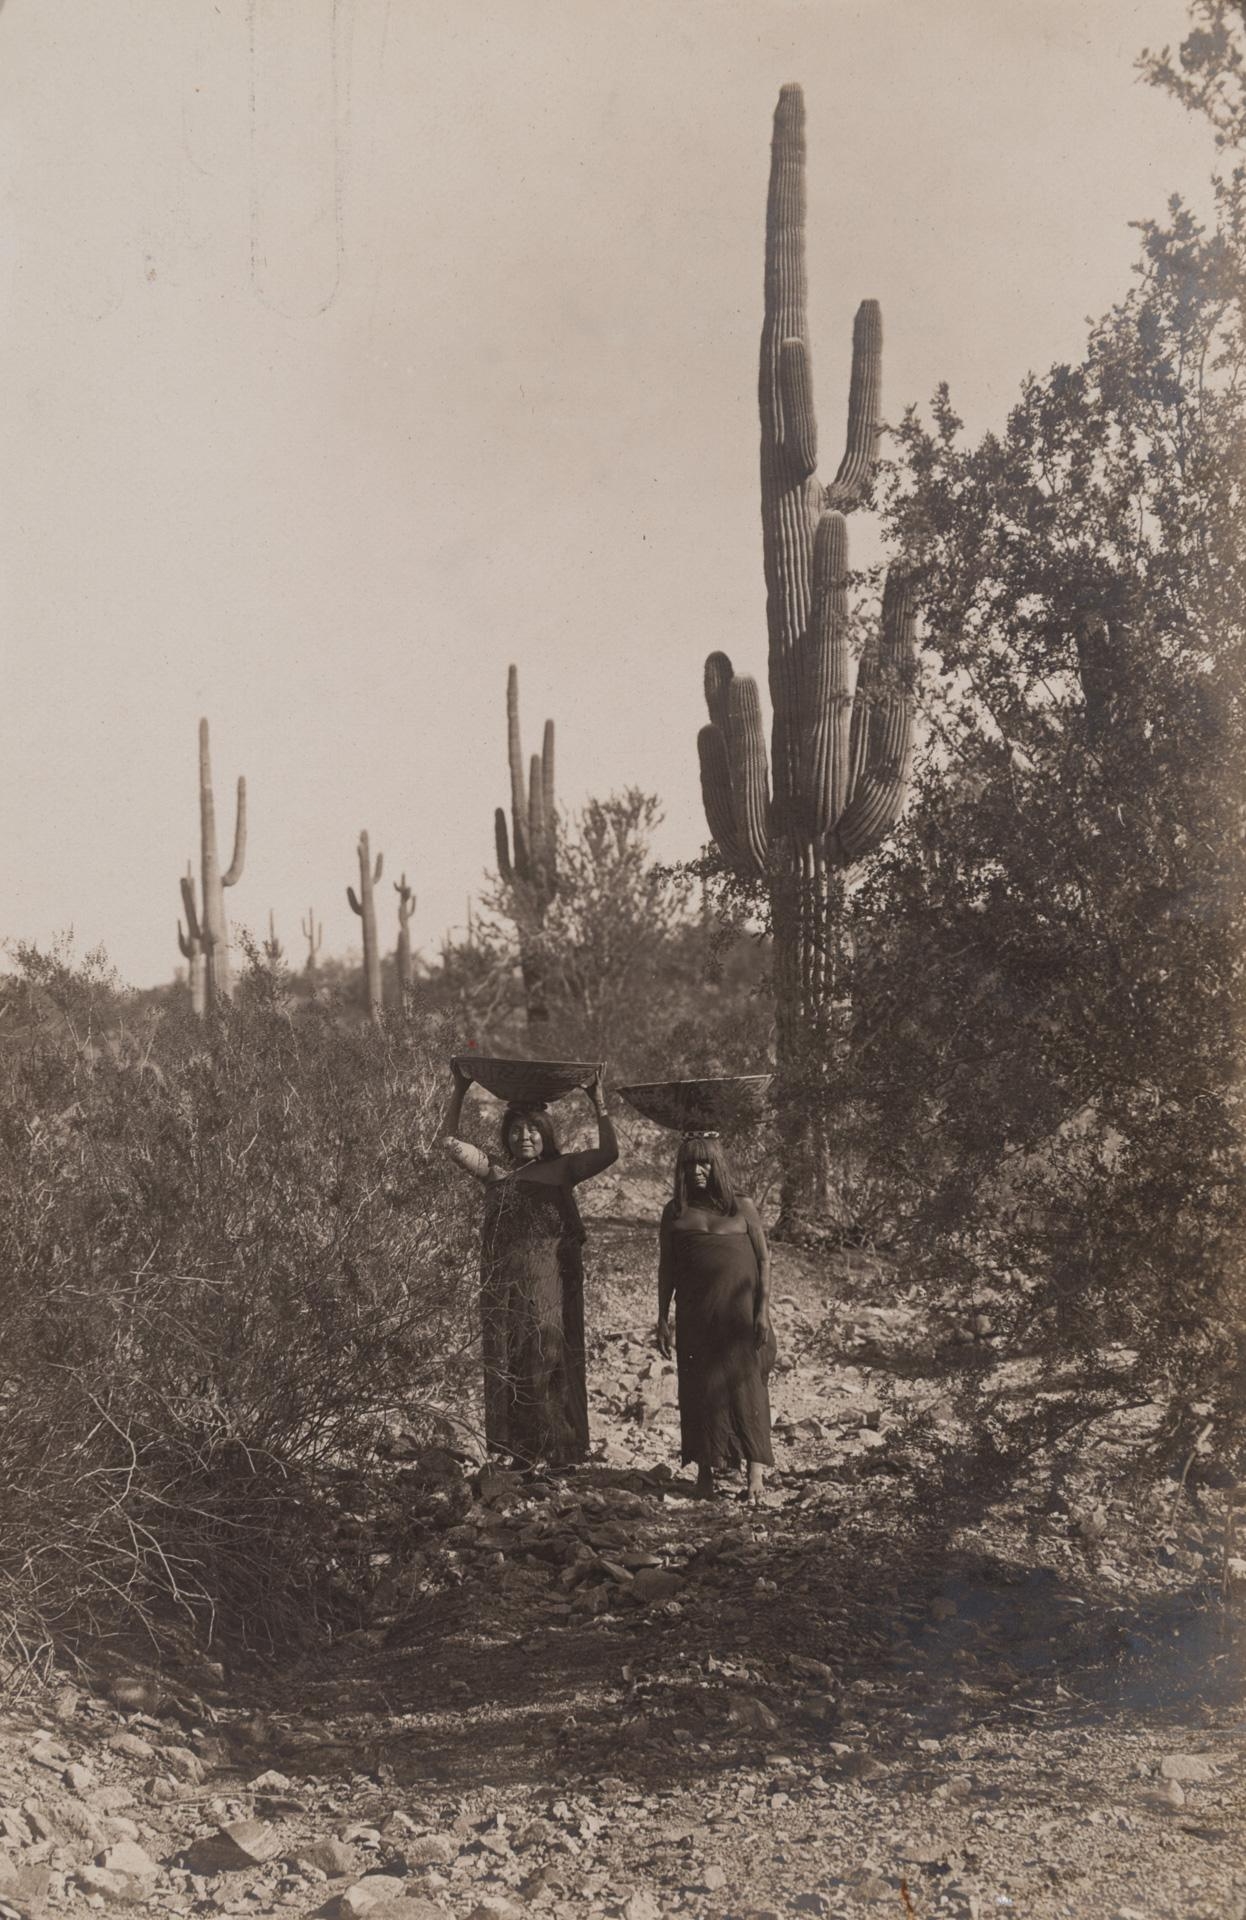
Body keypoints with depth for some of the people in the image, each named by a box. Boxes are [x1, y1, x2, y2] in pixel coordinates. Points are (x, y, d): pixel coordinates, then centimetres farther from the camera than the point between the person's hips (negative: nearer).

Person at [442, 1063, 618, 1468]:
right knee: (507, 1365, 5)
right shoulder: (494, 1172, 13)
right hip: (505, 1283, 3)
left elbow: (609, 1152, -3)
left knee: (551, 1362, -3)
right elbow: (450, 1141, 10)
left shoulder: (561, 1169, 7)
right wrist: (460, 1092, 3)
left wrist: (598, 1103, -7)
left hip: (550, 1283, -2)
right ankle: (520, 1454, 14)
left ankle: (561, 1456, 3)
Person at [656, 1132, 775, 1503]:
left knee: (745, 1386, -4)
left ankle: (756, 1471, -3)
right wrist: (662, 1318, 8)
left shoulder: (742, 1208, 2)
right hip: (695, 1316, 2)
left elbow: (764, 1260, 2)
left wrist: (763, 1310, -5)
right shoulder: (675, 1212, 7)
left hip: (739, 1313, -2)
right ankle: (706, 1468, 15)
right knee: (700, 1389, 5)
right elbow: (666, 1267, 10)